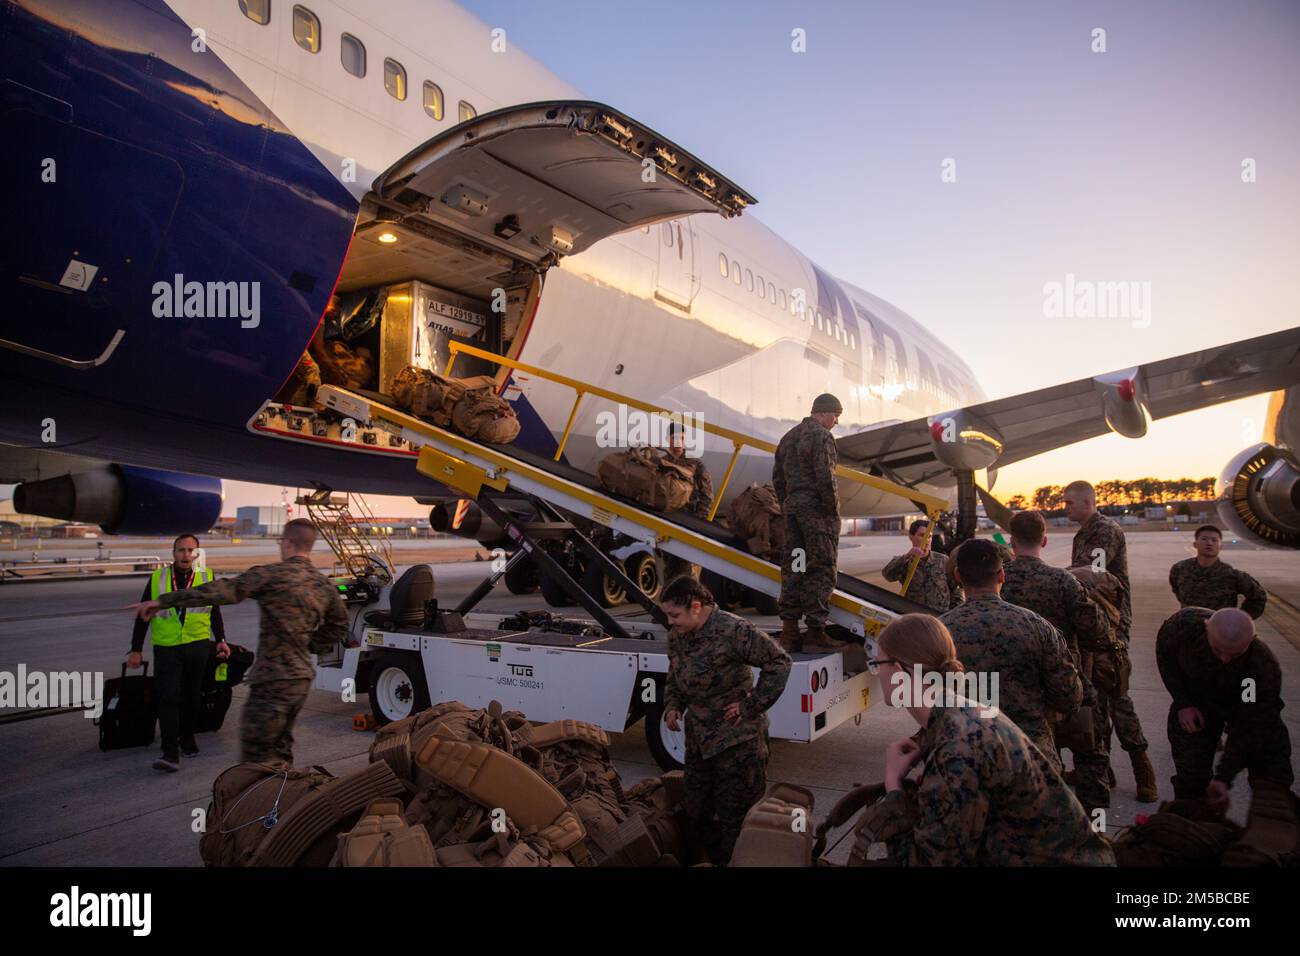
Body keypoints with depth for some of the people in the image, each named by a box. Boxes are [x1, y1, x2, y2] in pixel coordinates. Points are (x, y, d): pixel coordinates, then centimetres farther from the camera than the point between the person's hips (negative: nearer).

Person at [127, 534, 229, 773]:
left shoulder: (206, 577, 3)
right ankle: (170, 754, -9)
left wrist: (221, 640, 9)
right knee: (168, 699, -9)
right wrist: (136, 650, 4)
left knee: (192, 697, 12)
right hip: (166, 648, -1)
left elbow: (215, 612, 14)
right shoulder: (157, 578, 0)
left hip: (198, 646, 2)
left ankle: (188, 739, 31)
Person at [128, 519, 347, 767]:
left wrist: (163, 601, -16)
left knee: (256, 755, -1)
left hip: (273, 680, -7)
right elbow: (339, 627, 20)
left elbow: (221, 590, -18)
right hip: (303, 679, 8)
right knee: (280, 749, 21)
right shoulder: (325, 586, 9)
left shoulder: (273, 575, -12)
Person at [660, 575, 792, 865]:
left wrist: (752, 705, -17)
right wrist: (672, 705, -2)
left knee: (736, 818, 3)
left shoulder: (733, 630, -22)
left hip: (738, 741, -7)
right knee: (696, 813, 18)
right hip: (698, 740, 8)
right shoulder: (676, 636, 1)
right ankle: (716, 860, 38)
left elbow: (779, 661, -18)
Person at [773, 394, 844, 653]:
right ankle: (815, 632, -5)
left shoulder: (788, 437, 17)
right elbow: (825, 477, -18)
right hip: (817, 508, -8)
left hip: (793, 506, 8)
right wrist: (833, 509, -10)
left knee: (792, 567, 8)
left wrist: (786, 507, 17)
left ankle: (789, 631, 10)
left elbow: (777, 477, 16)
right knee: (821, 569, -5)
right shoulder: (822, 436, -9)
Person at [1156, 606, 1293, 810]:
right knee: (1189, 777, -5)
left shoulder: (1265, 669, -38)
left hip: (1252, 708, 0)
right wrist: (1183, 703, -14)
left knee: (1275, 783, -1)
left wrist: (1223, 778, -34)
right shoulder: (1184, 623, -35)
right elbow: (1164, 654, -9)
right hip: (1195, 700, 1)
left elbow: (1247, 730, -28)